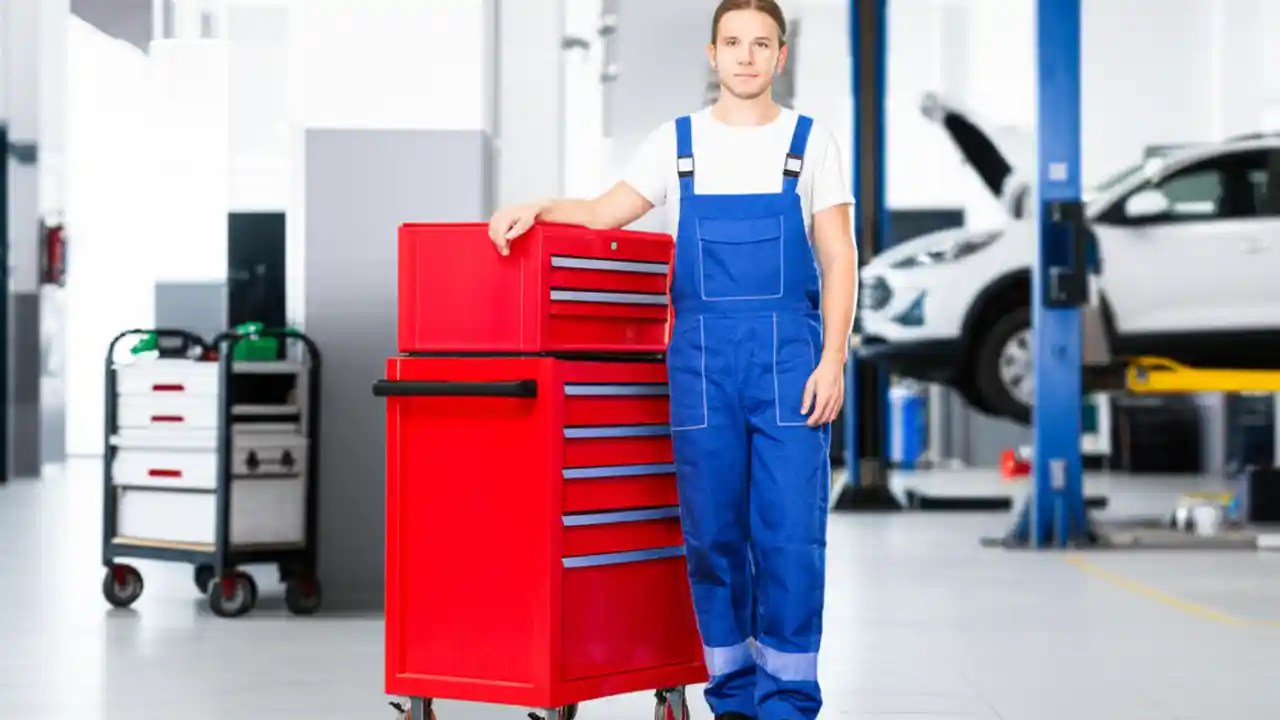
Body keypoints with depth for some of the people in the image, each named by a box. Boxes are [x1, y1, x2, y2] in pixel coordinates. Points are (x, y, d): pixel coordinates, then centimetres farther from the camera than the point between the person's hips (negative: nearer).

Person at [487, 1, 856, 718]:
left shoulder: (812, 142, 7)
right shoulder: (677, 142, 11)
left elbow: (838, 261, 3)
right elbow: (604, 214, 11)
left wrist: (832, 360, -7)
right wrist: (538, 208, -8)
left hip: (790, 355, -1)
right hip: (701, 355, 2)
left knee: (791, 534, -5)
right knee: (713, 532, 3)